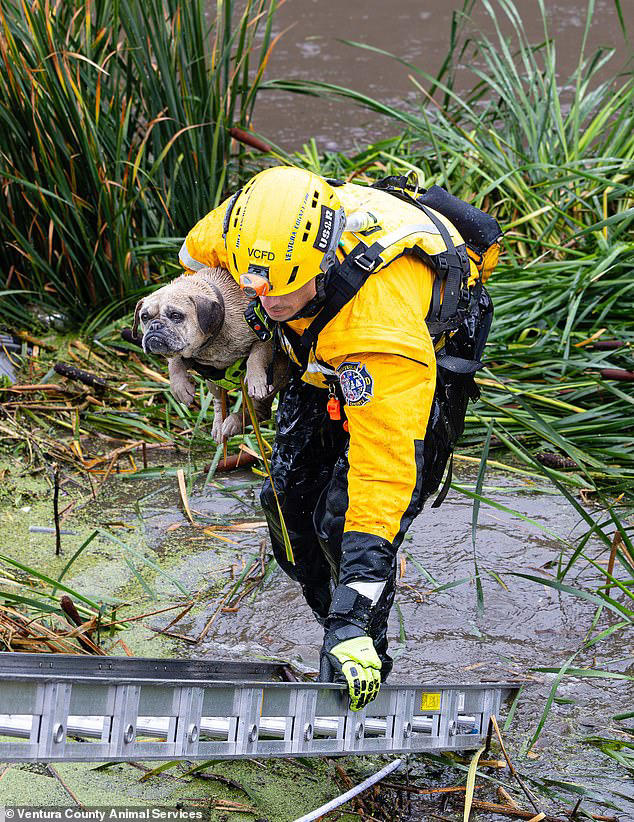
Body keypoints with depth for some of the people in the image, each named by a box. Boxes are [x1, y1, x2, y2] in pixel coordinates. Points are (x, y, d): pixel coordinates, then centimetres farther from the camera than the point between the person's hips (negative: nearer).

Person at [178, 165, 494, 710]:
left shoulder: (382, 323, -48)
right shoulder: (254, 224, -33)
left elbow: (383, 475, -47)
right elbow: (197, 254, -4)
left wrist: (354, 624, -48)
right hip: (319, 366, 6)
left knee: (345, 520, -17)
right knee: (289, 497, 2)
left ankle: (366, 663, 1)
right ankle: (342, 640, 21)